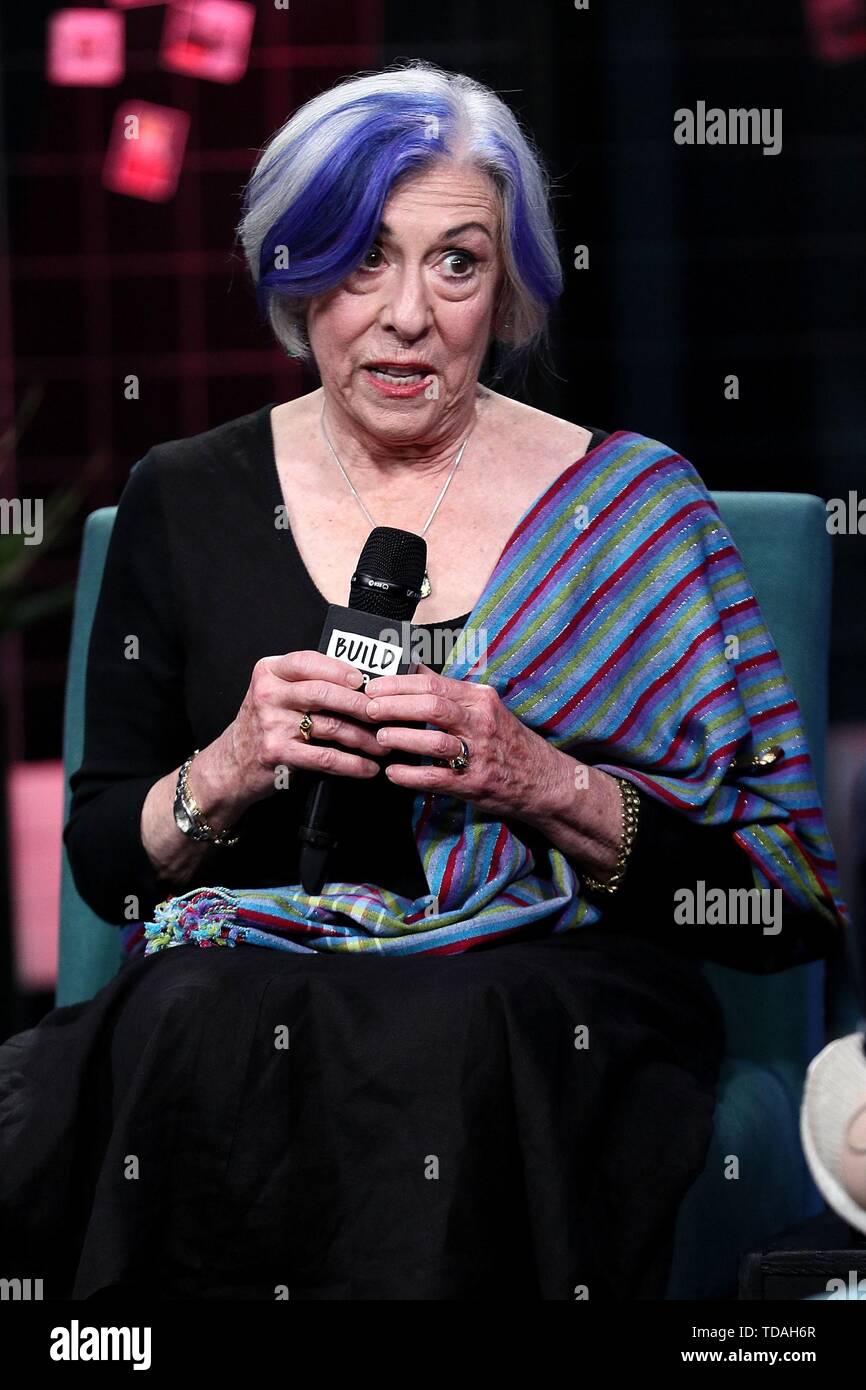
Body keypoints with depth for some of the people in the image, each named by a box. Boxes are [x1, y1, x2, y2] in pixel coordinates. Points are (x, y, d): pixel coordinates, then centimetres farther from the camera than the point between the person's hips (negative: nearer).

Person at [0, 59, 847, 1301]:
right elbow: (101, 860, 14)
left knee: (449, 1044, -38)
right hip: (236, 987, 2)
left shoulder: (629, 502, 5)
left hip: (557, 1008, -1)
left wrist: (547, 787, -15)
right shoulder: (187, 500, 12)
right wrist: (224, 775, -8)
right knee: (196, 1021, -36)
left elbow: (786, 905, 1)